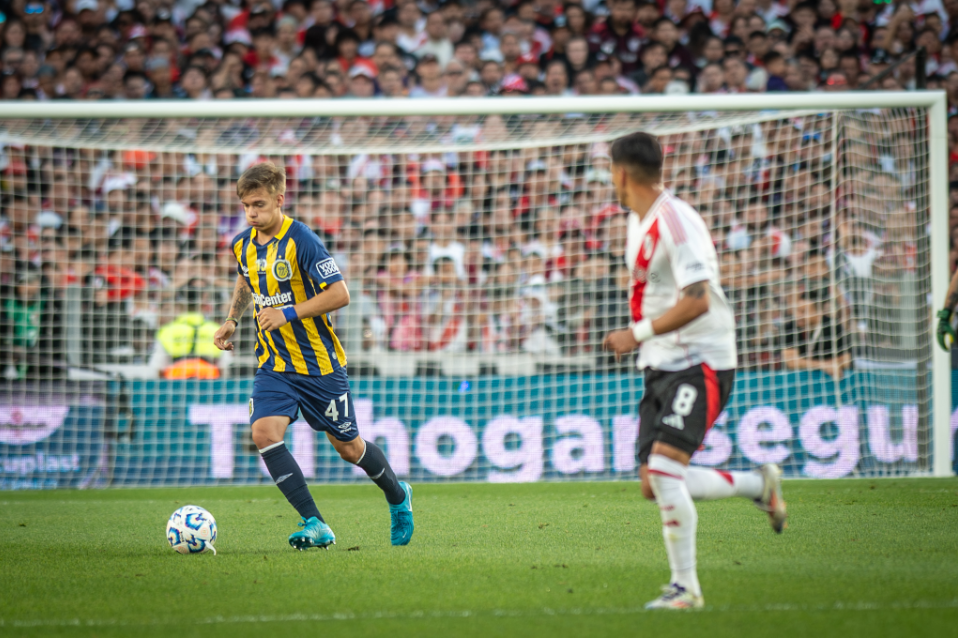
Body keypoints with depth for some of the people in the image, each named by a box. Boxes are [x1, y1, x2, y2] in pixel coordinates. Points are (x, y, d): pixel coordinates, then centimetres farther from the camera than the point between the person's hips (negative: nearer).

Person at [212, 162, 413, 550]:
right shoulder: (242, 245, 3)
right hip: (274, 365, 5)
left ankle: (398, 496, 38)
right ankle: (314, 525, -16)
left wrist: (288, 313, -25)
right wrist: (232, 320, 11)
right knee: (264, 433, -19)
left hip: (319, 362, -5)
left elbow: (339, 294, -19)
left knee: (348, 447, 7)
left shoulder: (301, 241, -18)